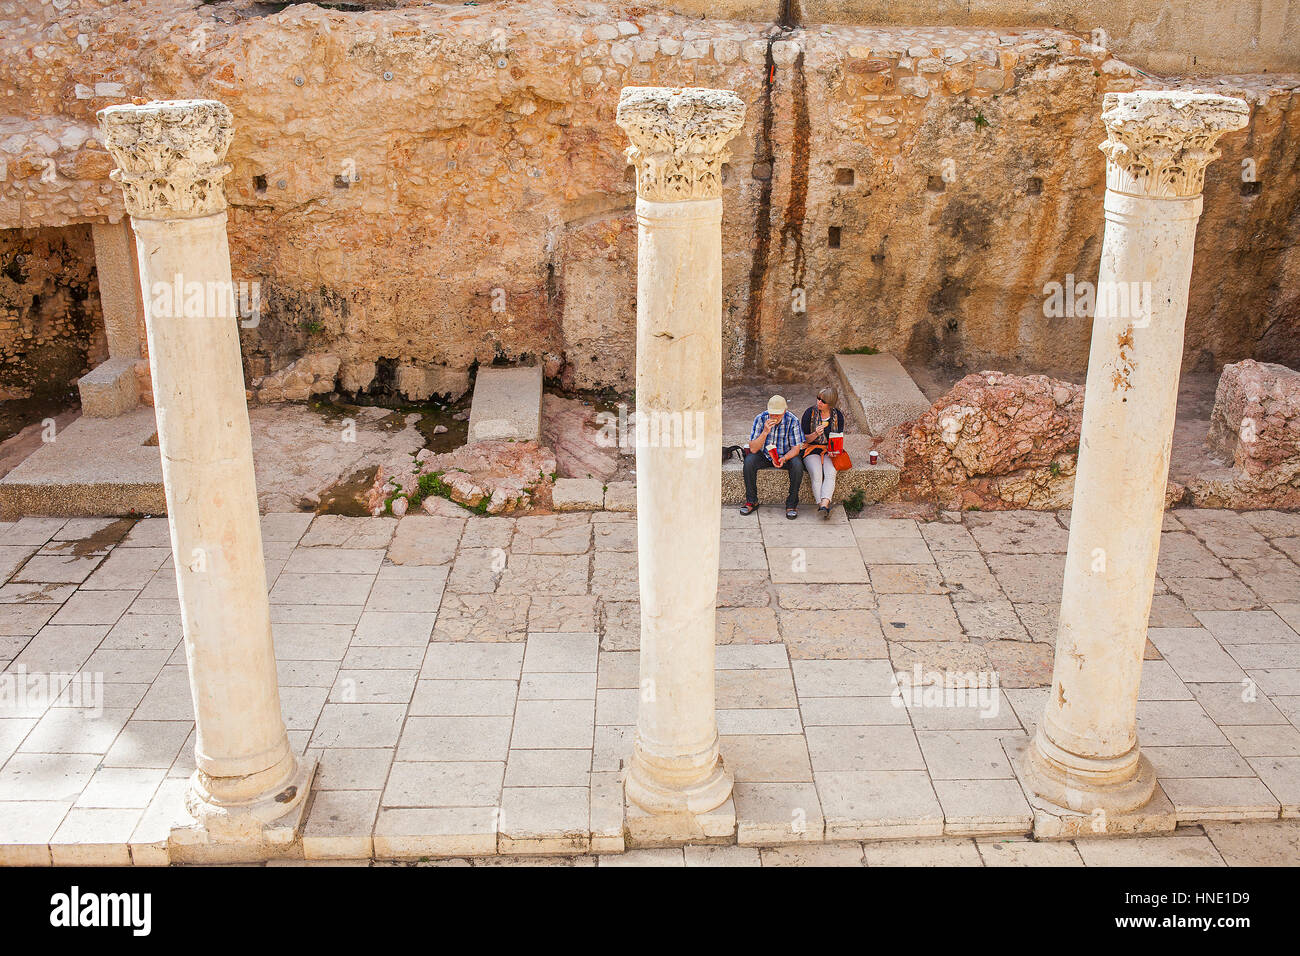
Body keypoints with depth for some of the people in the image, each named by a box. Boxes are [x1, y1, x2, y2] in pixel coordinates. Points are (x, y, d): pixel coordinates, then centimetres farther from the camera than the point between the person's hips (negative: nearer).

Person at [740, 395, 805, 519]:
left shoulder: (792, 421, -18)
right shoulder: (760, 419, -17)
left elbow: (796, 448, -13)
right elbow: (753, 449, -19)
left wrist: (784, 459, -33)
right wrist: (765, 432, -34)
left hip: (786, 455, -1)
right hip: (764, 455, 1)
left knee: (797, 465, -31)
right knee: (749, 461, -27)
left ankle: (791, 504, -16)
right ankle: (751, 501, -12)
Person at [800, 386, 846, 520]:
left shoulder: (838, 416, 3)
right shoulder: (810, 413, -3)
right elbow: (804, 438, 0)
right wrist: (815, 434, -21)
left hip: (829, 451, 1)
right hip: (812, 449, -1)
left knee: (830, 473, -30)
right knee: (816, 474, -30)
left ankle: (824, 504, -44)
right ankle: (821, 504, -36)